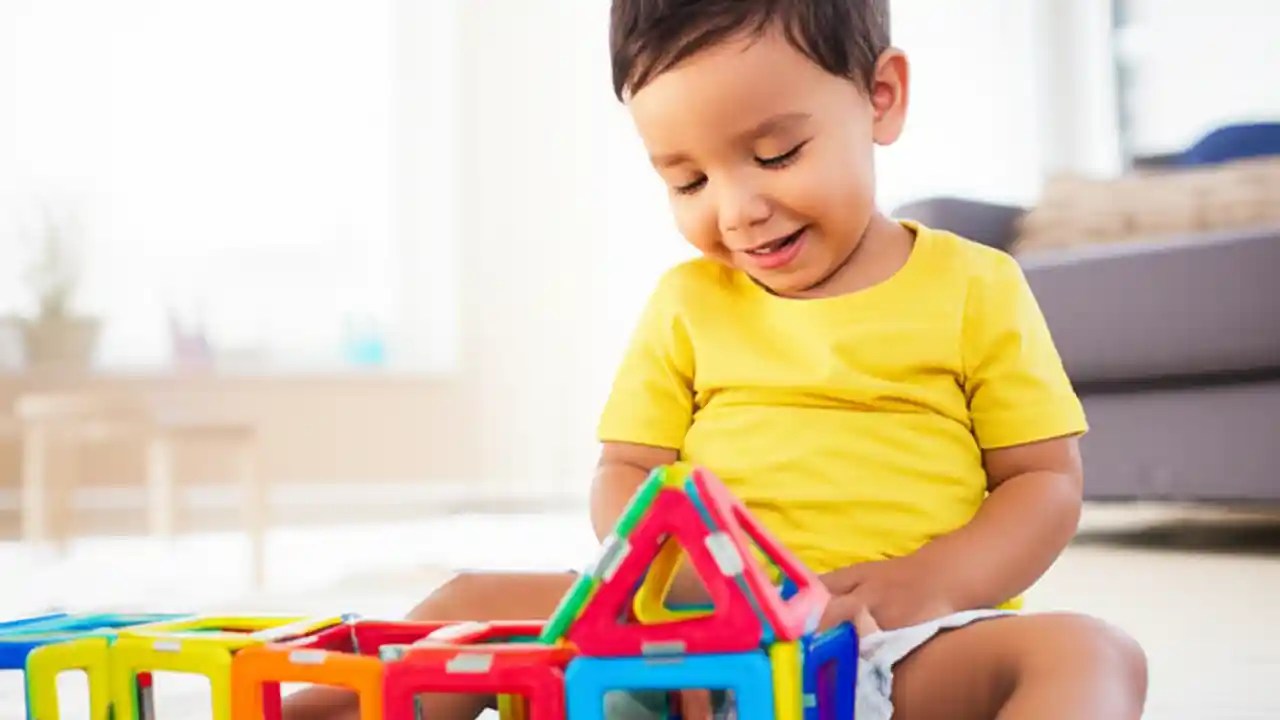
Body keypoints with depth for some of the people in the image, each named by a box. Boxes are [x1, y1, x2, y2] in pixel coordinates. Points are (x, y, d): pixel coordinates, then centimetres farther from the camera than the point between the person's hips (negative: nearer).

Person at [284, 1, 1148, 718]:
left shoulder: (974, 289, 3)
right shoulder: (686, 302, 11)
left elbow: (1047, 482, 3)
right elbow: (625, 472, 11)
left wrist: (926, 583, -17)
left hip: (909, 648, -2)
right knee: (476, 604, -8)